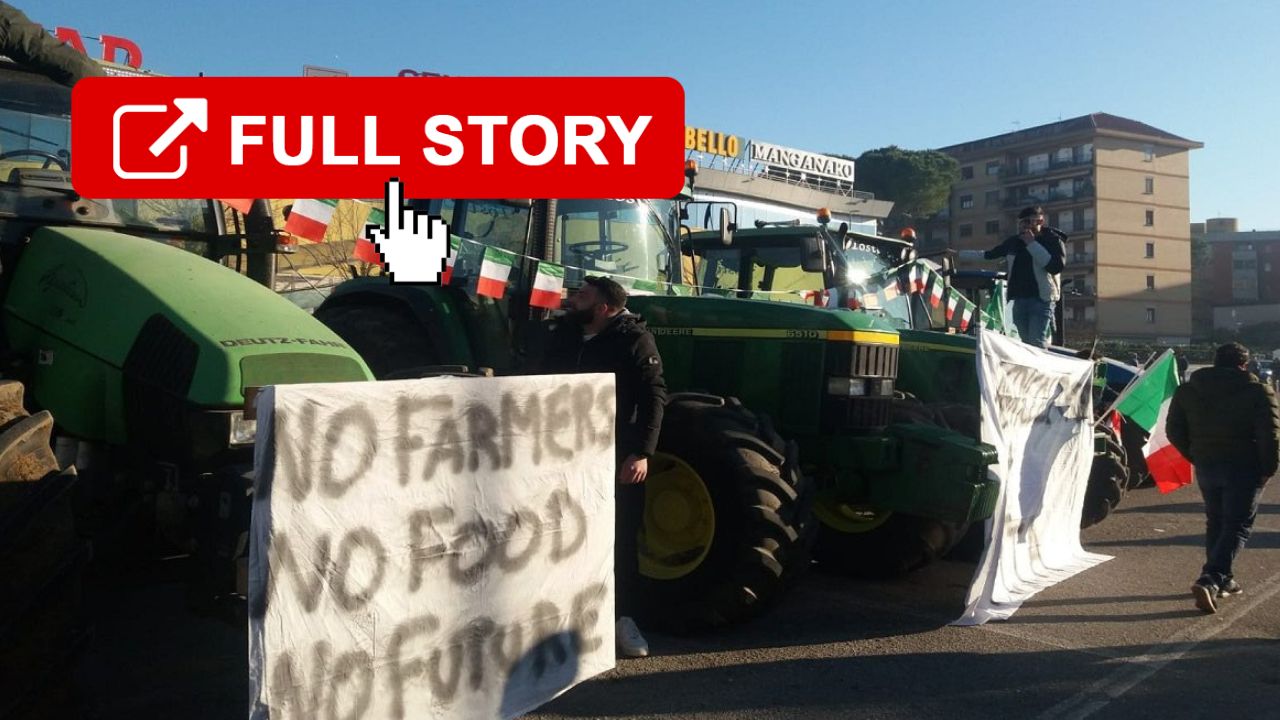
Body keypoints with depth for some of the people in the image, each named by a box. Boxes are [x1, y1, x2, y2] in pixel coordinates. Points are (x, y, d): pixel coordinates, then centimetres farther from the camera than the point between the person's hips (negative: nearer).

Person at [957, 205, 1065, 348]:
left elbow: (1055, 267, -16)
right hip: (1019, 300, 5)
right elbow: (988, 254, 23)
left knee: (1037, 343, -18)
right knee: (1027, 344, 3)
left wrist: (1032, 244, -15)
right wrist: (958, 253, 23)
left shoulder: (1053, 240, -1)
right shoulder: (1013, 242, 12)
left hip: (1042, 299, -5)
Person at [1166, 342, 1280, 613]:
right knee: (1238, 525, -1)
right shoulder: (1258, 392, -7)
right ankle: (1210, 580, -16)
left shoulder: (1187, 391, 7)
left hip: (1206, 467, 5)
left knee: (1215, 522, 19)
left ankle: (1221, 580, 24)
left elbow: (1174, 431, 8)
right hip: (1244, 468, -4)